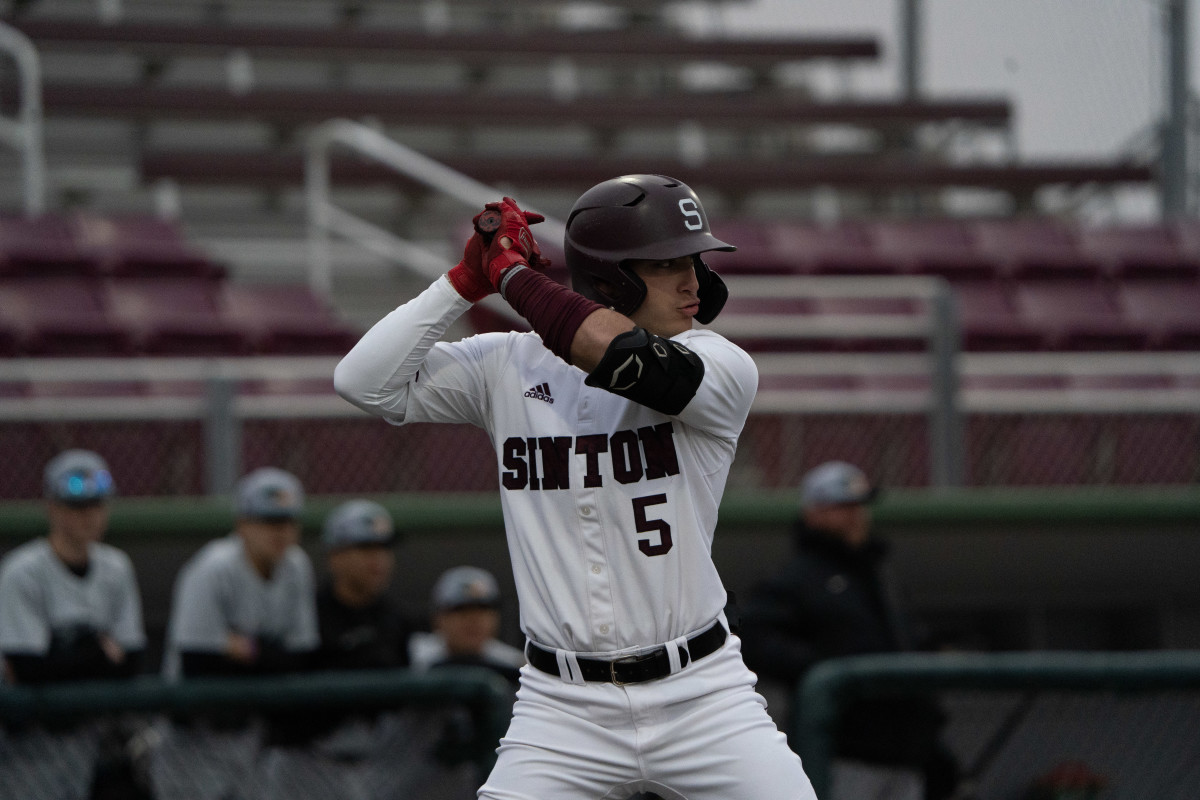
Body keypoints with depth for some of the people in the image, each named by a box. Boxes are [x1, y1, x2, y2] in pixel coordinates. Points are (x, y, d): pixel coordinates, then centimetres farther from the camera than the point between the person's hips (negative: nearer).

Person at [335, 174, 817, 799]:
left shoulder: (721, 368, -4)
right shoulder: (509, 367, 3)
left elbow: (621, 355, -23)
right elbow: (366, 382, -2)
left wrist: (513, 273, -11)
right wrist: (468, 279, -7)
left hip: (700, 695, -1)